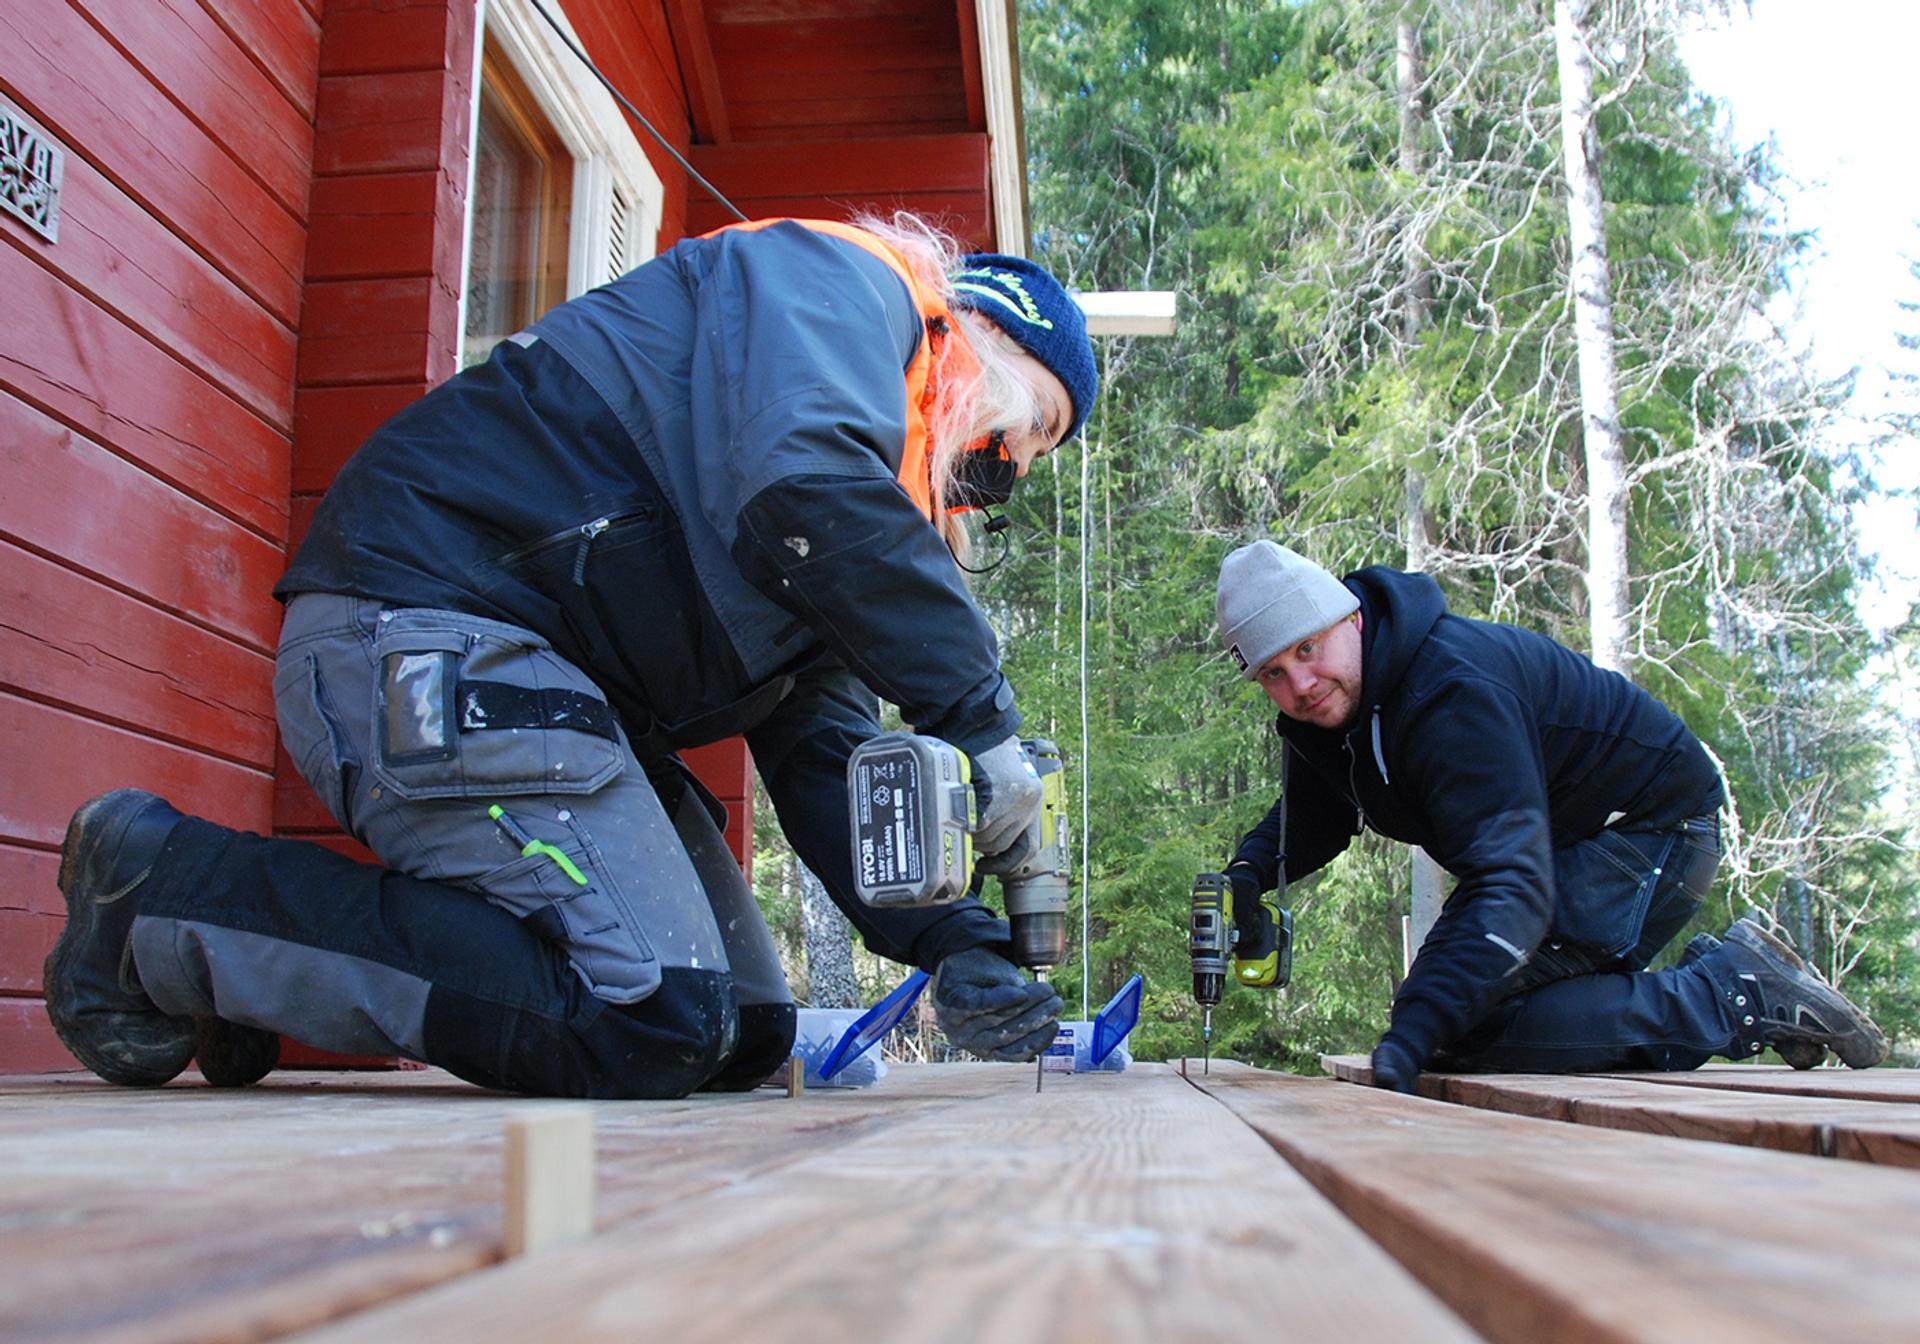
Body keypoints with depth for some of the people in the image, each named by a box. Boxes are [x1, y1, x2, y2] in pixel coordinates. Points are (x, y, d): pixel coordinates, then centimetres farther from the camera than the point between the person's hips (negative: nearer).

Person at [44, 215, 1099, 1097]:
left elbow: (825, 759, 15)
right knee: (649, 1020, -21)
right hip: (425, 630, -10)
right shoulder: (834, 277, 0)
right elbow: (801, 486, -23)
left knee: (745, 1036, 6)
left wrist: (955, 943, 2)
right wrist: (974, 710, -15)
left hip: (554, 693, 10)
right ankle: (159, 892, -7)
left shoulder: (875, 514, 25)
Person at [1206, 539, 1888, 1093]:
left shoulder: (1453, 693, -32)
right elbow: (1311, 817, 10)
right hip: (1562, 841, 10)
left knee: (1492, 1030, -23)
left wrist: (1415, 1032, -52)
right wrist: (1249, 871, -14)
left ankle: (1743, 990, -9)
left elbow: (1510, 882, -41)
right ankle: (1703, 975, 11)